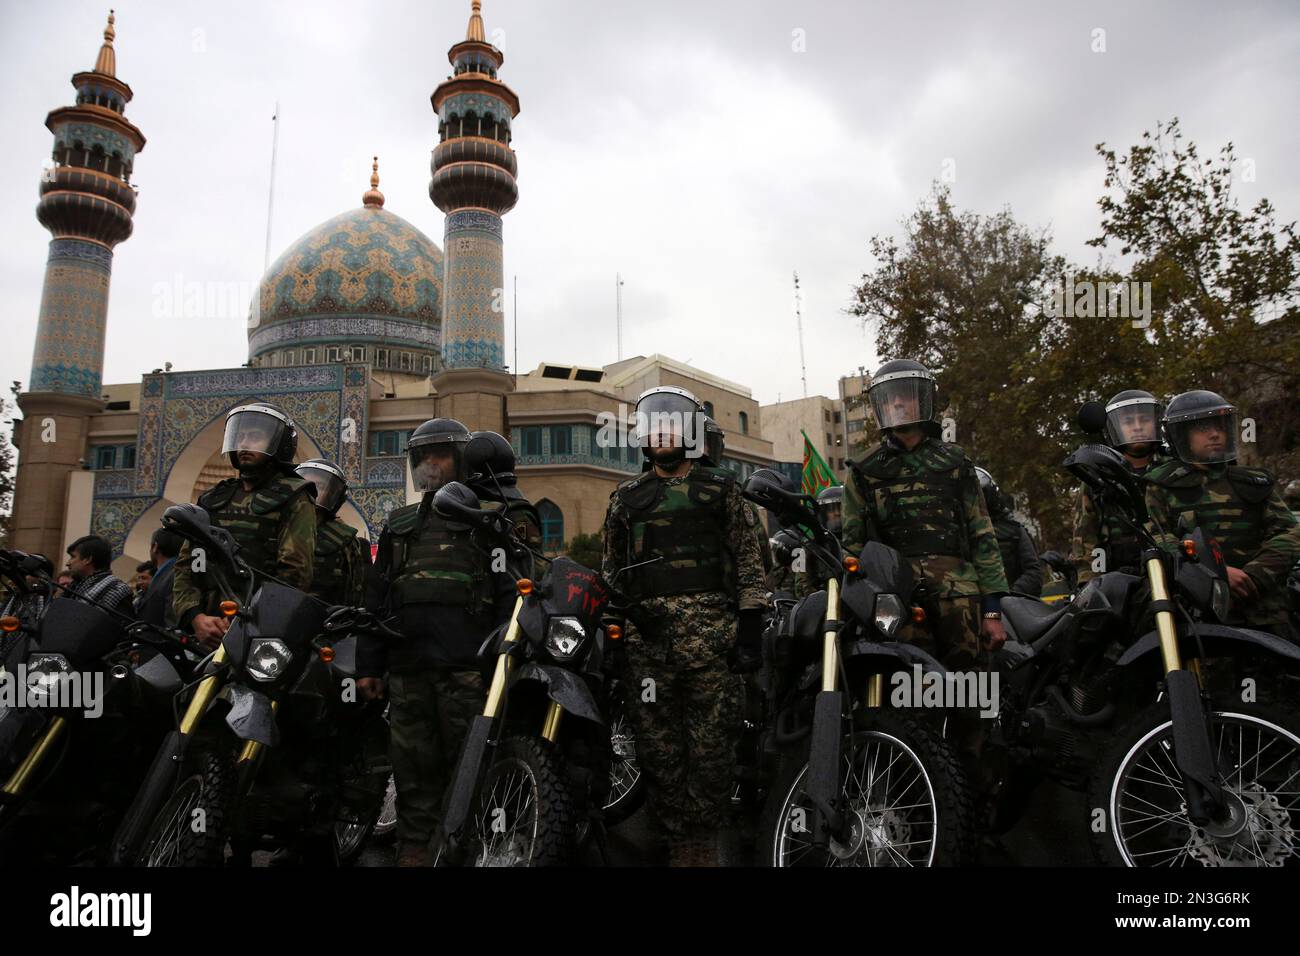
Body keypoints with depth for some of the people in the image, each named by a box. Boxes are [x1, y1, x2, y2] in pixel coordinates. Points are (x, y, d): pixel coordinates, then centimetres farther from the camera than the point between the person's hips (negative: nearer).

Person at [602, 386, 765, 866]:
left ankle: (704, 843, 13)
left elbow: (748, 559, 6)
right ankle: (680, 844, 15)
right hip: (646, 630, 3)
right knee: (657, 746, 3)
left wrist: (751, 625, -3)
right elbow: (611, 569, 22)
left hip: (710, 629, -2)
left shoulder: (721, 487, 10)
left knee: (711, 744, -1)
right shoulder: (626, 497, 18)